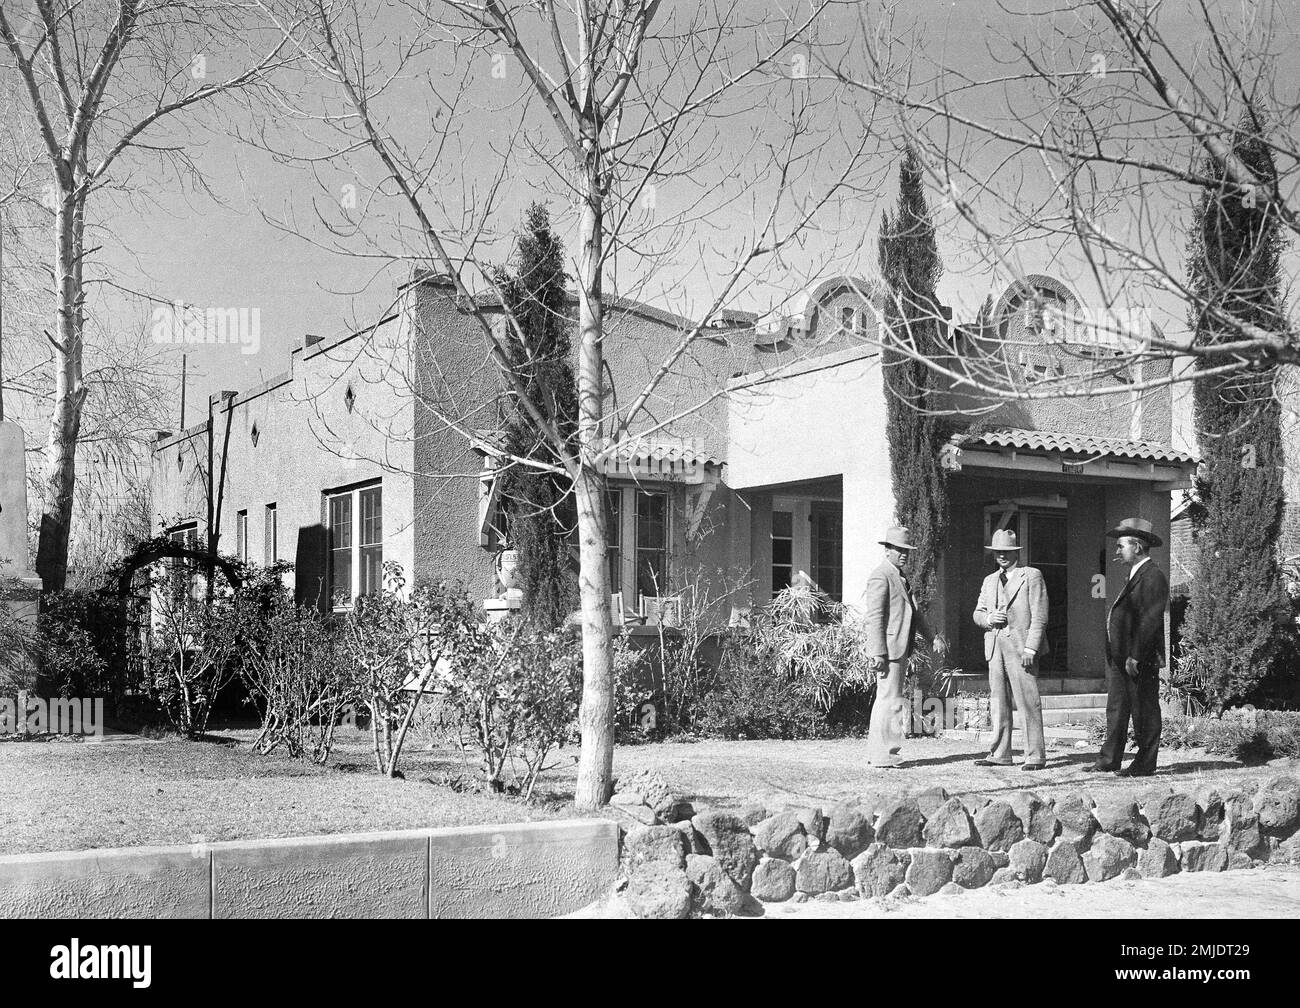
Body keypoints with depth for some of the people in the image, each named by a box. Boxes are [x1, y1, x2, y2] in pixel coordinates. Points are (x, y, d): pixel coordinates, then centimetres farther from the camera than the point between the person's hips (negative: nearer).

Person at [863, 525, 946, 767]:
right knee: (891, 701, -9)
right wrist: (878, 654, -23)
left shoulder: (900, 578, 20)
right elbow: (874, 618, -18)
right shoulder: (880, 577, -12)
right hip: (888, 649, -10)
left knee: (885, 700, 14)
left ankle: (876, 753, 20)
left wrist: (933, 638, 16)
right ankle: (883, 755, -6)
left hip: (900, 649, 10)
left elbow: (913, 614, 26)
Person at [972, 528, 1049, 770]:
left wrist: (1030, 648, -14)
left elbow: (1039, 616, -5)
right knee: (997, 702, 6)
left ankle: (1036, 756, -5)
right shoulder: (989, 581, 20)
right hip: (995, 647, 6)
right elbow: (977, 613, 21)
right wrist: (988, 618, -3)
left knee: (1028, 702, -8)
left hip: (1021, 646, -6)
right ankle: (999, 754, 12)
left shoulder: (1032, 576, 2)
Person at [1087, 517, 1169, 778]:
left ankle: (1145, 765, 8)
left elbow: (1150, 620, -20)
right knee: (1116, 709, 11)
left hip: (1141, 658, -10)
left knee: (1144, 711, 0)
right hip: (1118, 657, 10)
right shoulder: (1134, 575, 18)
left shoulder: (1153, 577, -14)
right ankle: (1109, 760, 16)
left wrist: (1135, 656, -23)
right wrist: (1115, 654, 14)